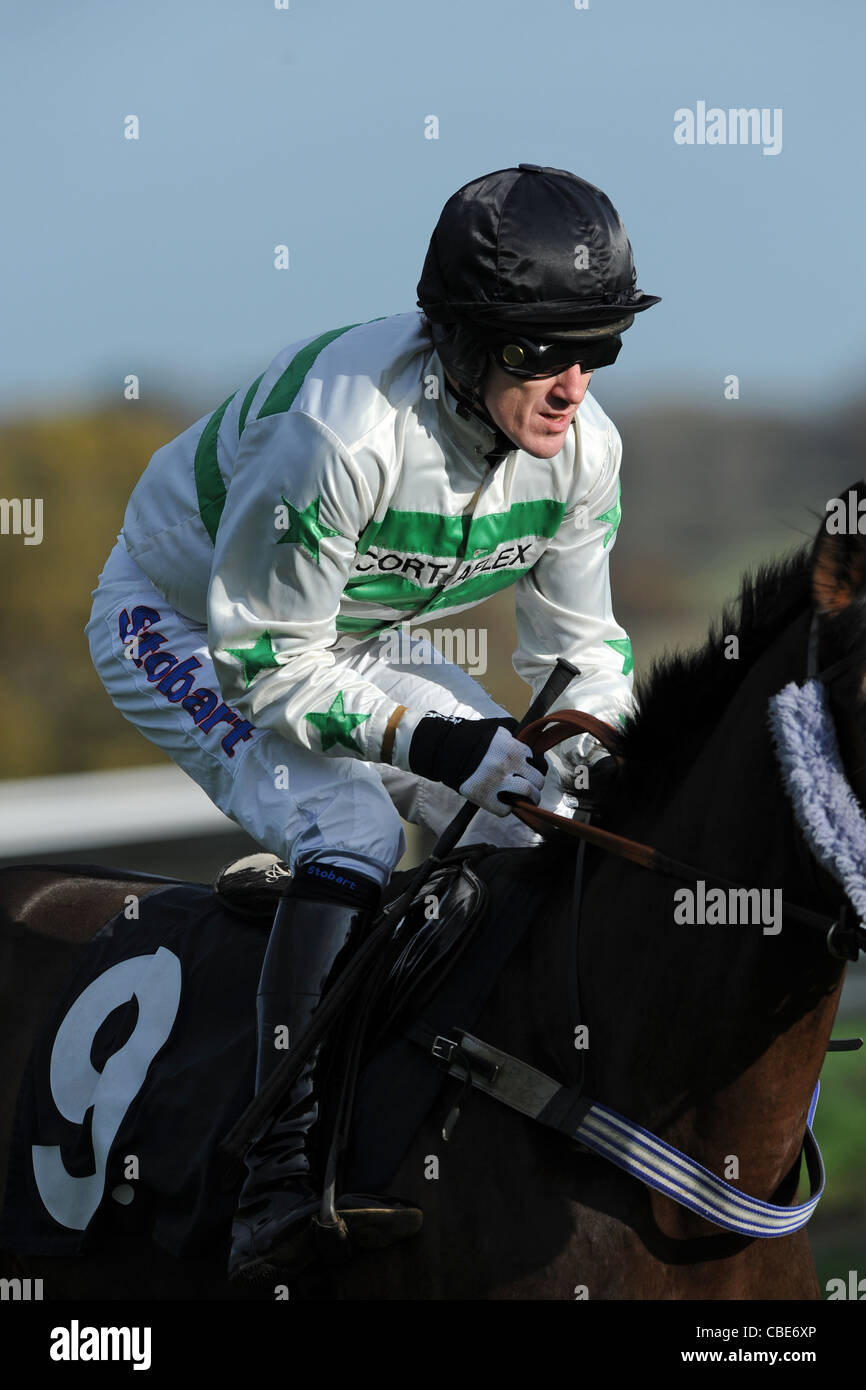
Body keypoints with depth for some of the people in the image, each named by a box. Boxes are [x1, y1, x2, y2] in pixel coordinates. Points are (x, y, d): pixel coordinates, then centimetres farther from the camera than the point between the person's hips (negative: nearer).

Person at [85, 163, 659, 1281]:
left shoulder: (582, 447, -16)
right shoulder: (342, 432, -39)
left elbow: (579, 644, -1)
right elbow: (265, 663, -31)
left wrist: (593, 754, -20)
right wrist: (427, 742, -39)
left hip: (362, 639, 7)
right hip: (188, 628, -7)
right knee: (350, 829, -29)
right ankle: (290, 1174, -28)